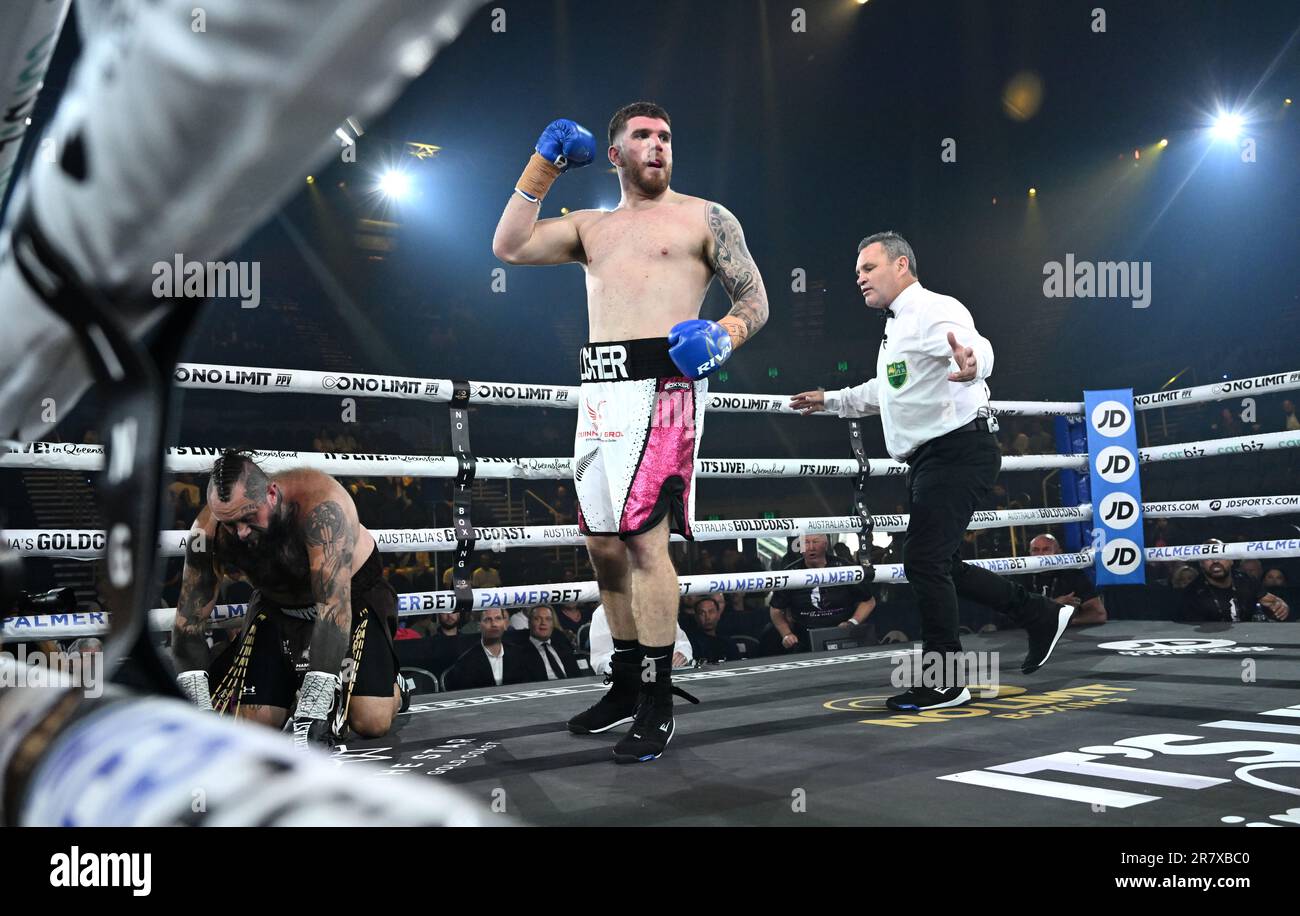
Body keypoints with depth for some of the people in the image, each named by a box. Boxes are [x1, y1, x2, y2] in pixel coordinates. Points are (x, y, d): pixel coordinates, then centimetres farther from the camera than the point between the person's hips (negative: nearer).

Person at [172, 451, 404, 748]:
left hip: (353, 592, -4)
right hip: (278, 605, 4)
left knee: (371, 722, -18)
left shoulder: (321, 505, -38)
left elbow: (335, 605, -44)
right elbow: (188, 623, -18)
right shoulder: (207, 532, -24)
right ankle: (293, 686, 24)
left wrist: (312, 713, -48)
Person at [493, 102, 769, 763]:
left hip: (661, 388, -6)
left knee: (644, 536, -16)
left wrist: (723, 336, -16)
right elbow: (509, 246, 11)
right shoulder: (590, 227, 21)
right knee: (603, 544, 9)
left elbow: (755, 300, 5)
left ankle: (657, 703, -8)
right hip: (599, 392, 6)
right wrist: (544, 164, 12)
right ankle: (625, 683, 23)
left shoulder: (705, 218, 8)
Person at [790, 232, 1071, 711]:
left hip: (956, 451, -10)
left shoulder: (932, 311, -12)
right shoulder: (896, 327, 20)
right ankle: (1041, 616, 26)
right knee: (941, 566, 12)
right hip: (929, 457, 10)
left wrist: (971, 364, -56)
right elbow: (885, 391, 36)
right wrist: (831, 400, 40)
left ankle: (943, 683, -1)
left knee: (924, 561, -12)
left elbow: (977, 347, -33)